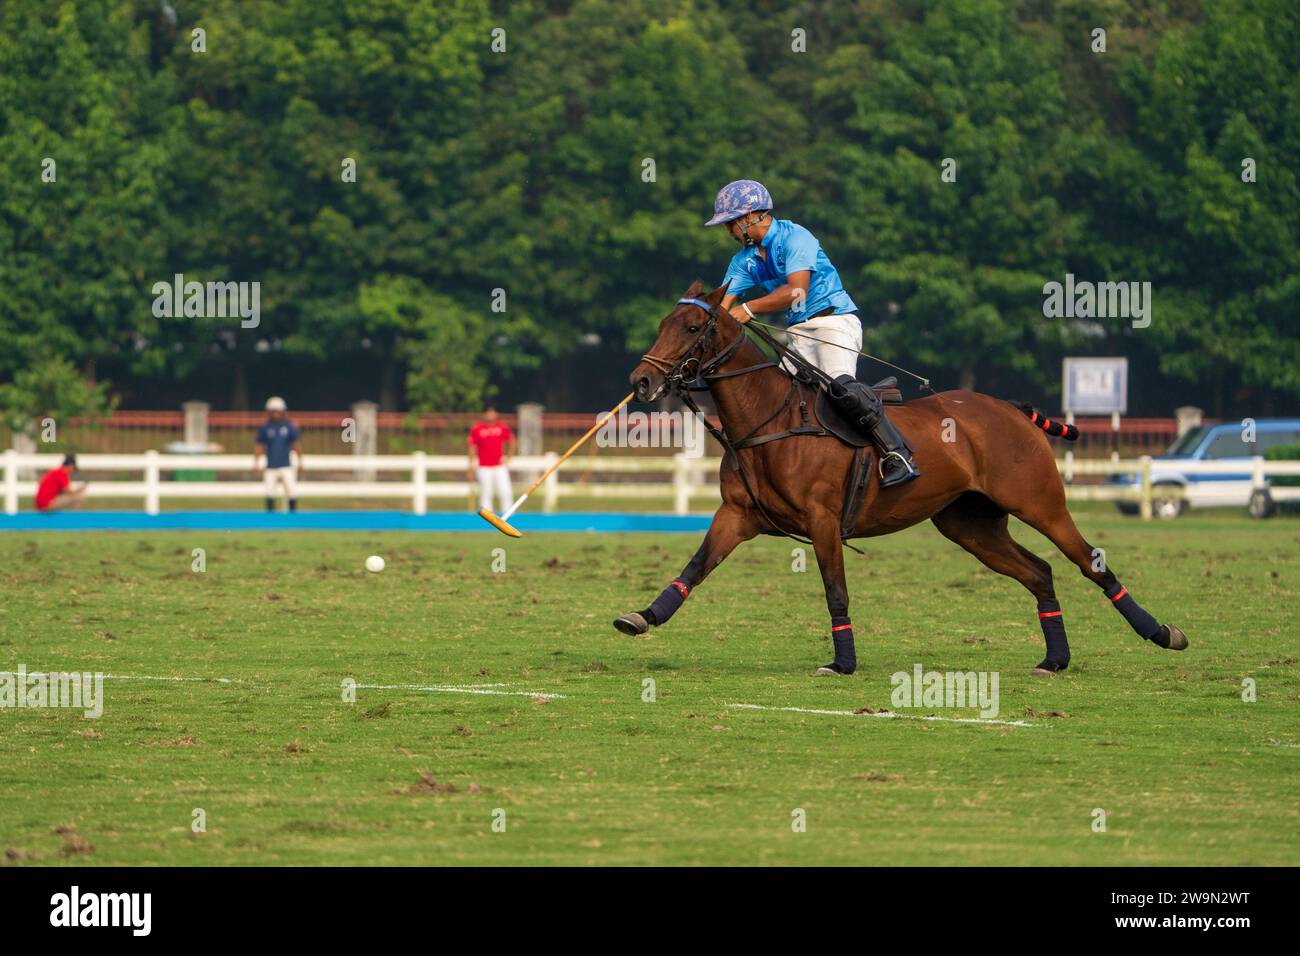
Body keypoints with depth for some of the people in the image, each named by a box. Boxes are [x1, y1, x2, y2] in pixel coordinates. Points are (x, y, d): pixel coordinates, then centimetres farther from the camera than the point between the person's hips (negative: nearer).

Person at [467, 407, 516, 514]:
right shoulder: (476, 430, 0)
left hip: (500, 467, 1)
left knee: (505, 493, -6)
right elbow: (472, 448, 4)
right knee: (485, 494, 0)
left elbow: (511, 441, 16)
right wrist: (471, 467, 2)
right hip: (484, 468, -1)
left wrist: (508, 457, 4)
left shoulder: (503, 427, 4)